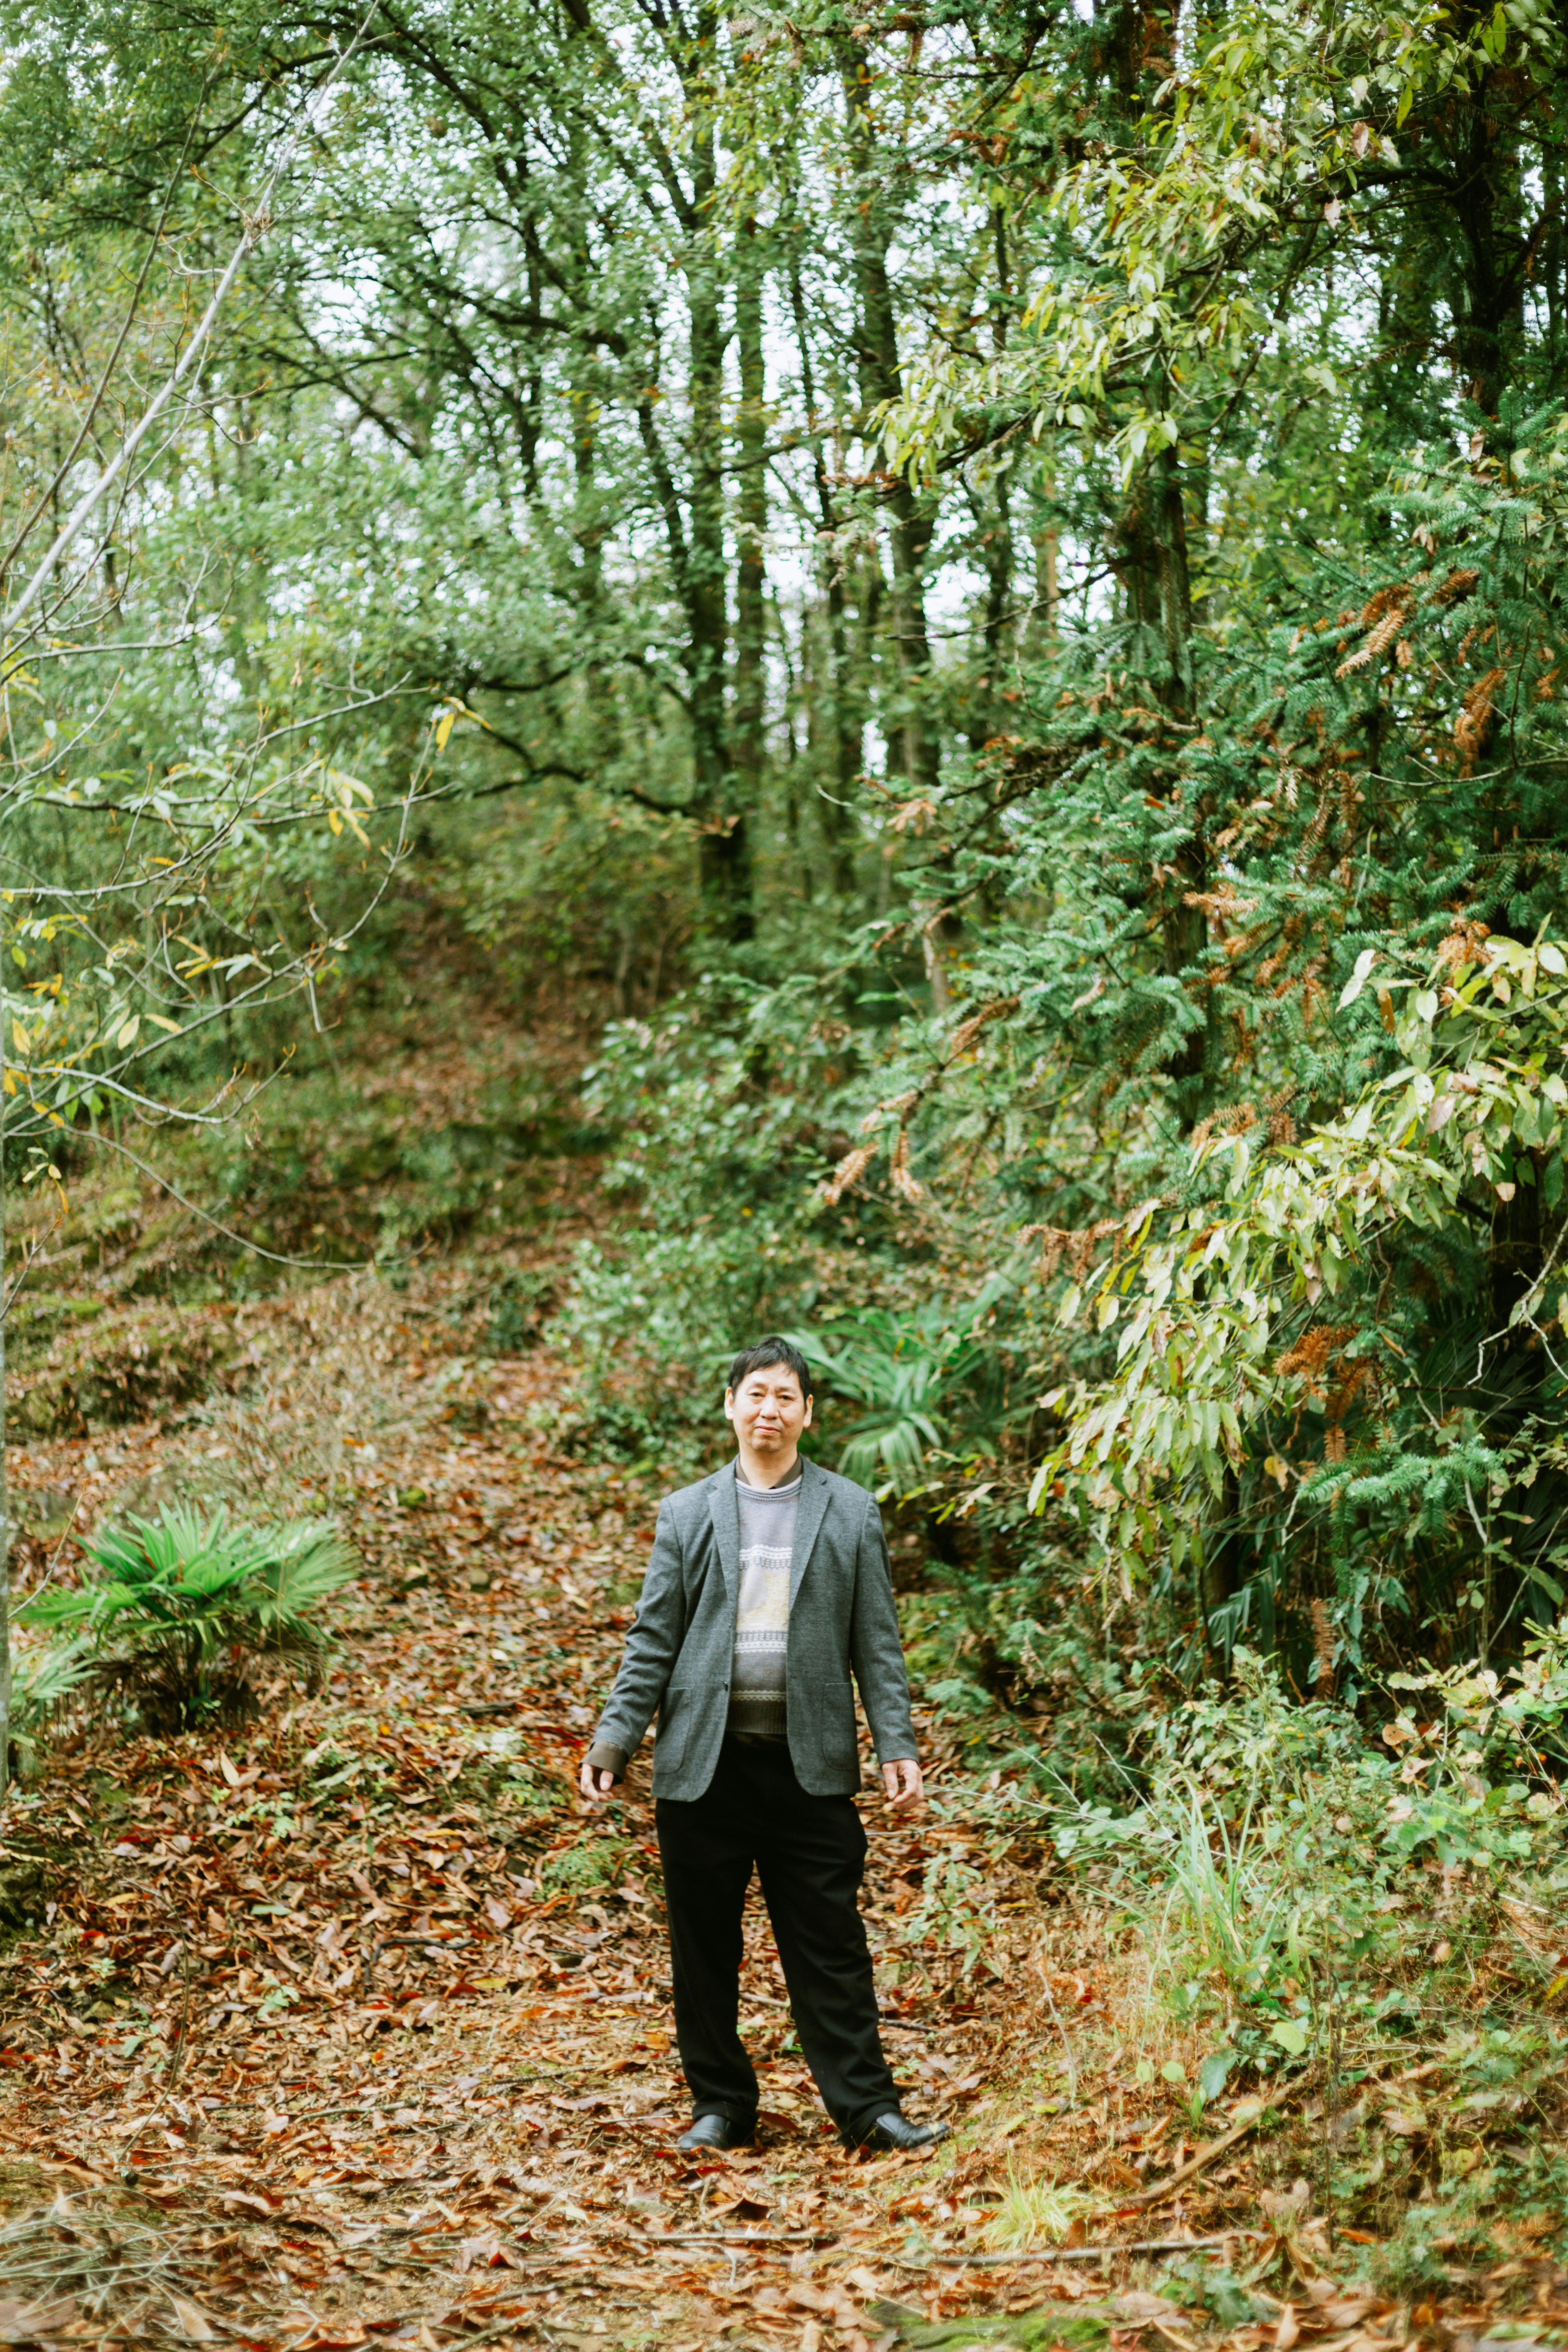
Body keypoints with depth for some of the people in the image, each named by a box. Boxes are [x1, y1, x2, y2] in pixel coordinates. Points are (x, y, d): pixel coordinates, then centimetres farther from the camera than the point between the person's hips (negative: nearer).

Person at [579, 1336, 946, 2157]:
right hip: (704, 1761, 1)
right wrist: (613, 1741, -1)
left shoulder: (851, 1513, 8)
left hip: (811, 1764, -1)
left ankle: (866, 2107, 6)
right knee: (704, 1949, 6)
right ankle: (720, 2106, 18)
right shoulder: (687, 1512, 10)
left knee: (830, 1945, 0)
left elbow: (876, 1641, 6)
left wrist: (897, 1745, -2)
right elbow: (653, 1640, 8)